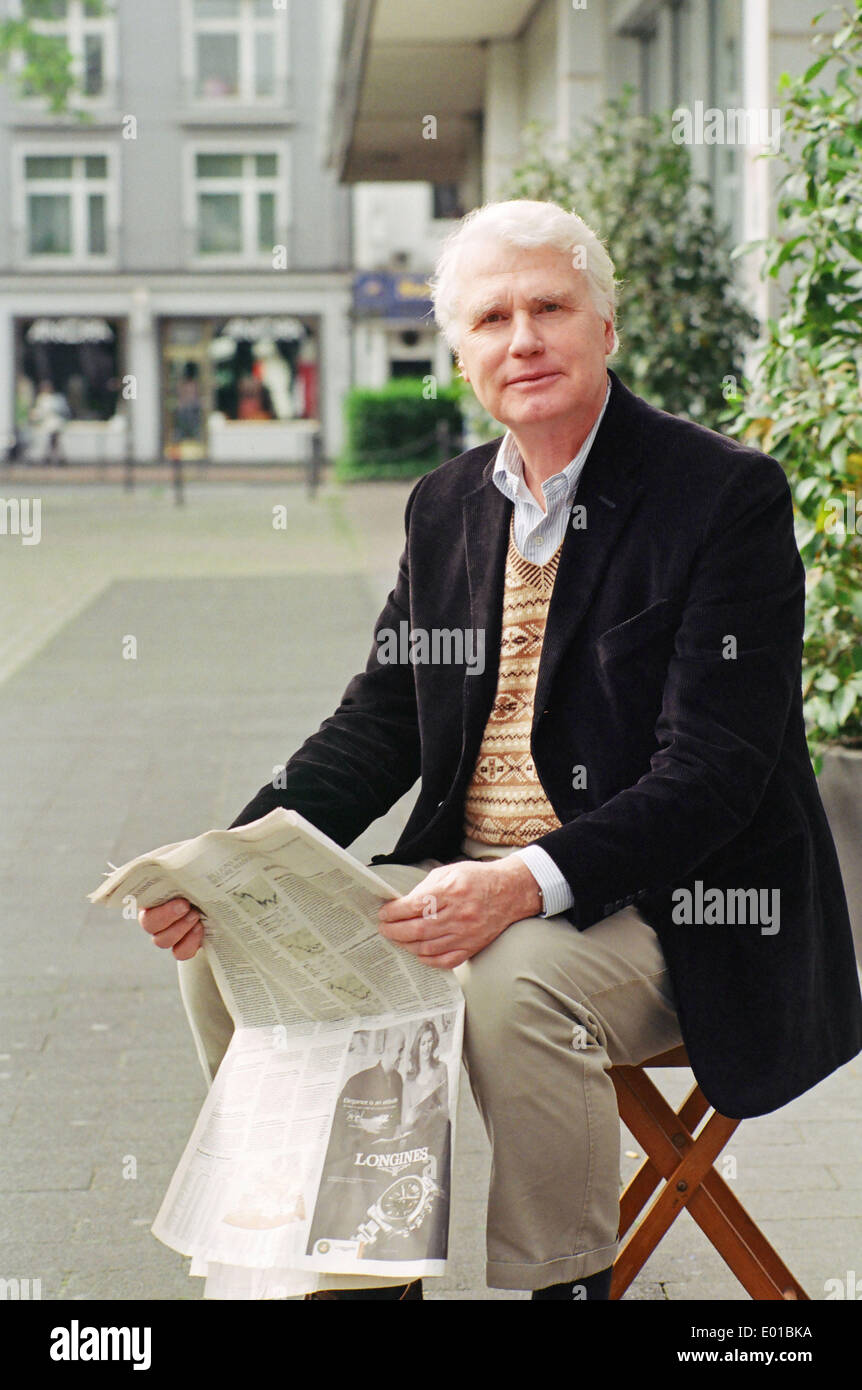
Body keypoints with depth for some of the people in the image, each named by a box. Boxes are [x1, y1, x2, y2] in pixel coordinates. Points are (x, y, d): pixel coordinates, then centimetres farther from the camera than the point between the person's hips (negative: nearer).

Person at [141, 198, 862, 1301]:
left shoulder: (729, 495, -11)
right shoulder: (446, 506, 10)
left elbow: (714, 770, -18)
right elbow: (376, 724, 11)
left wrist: (529, 883, -32)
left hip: (674, 910, -7)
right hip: (466, 881, 7)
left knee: (513, 985, -36)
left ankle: (568, 1283, -14)